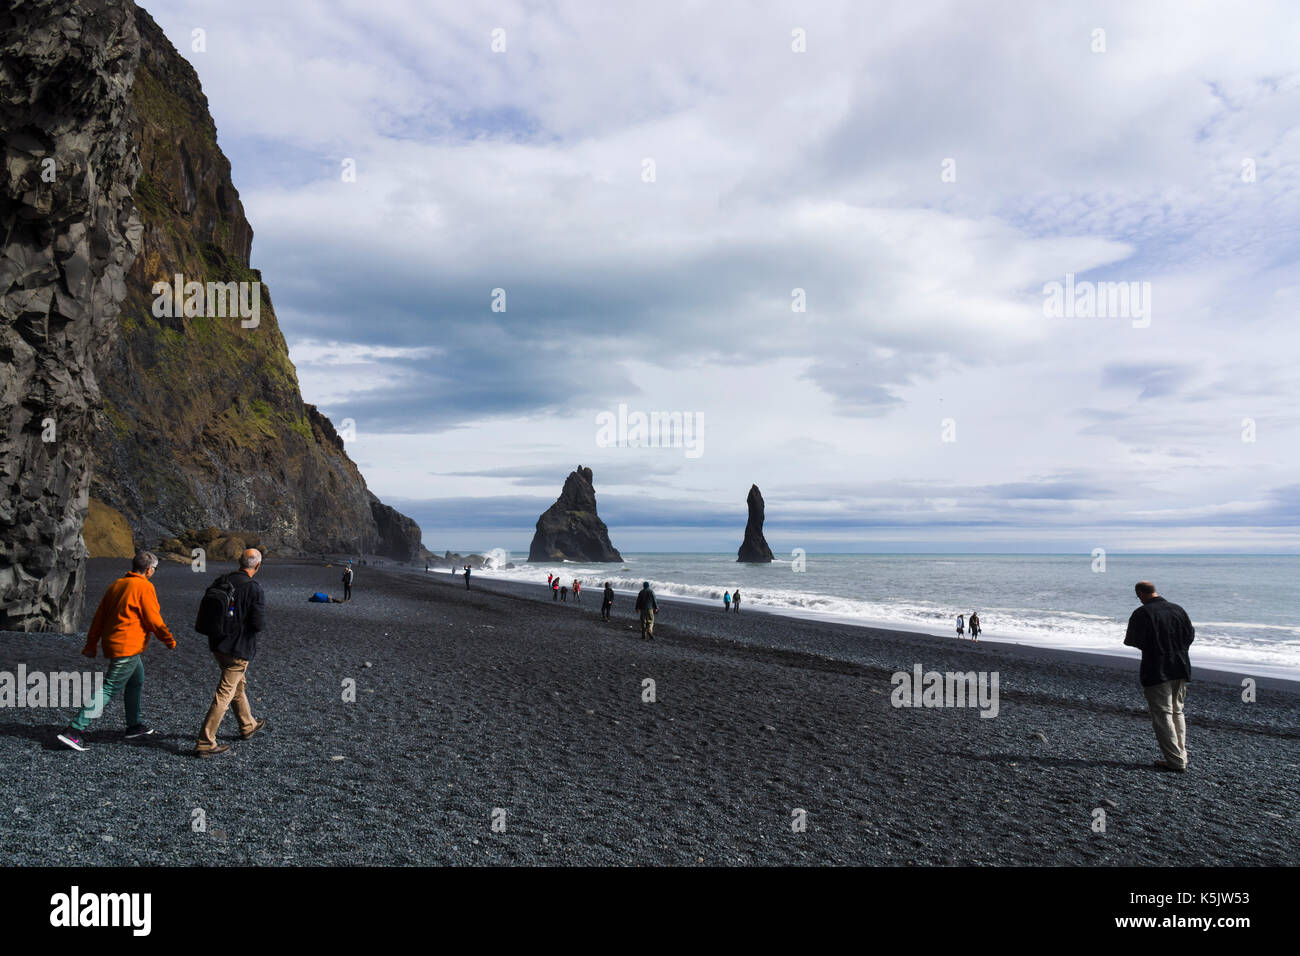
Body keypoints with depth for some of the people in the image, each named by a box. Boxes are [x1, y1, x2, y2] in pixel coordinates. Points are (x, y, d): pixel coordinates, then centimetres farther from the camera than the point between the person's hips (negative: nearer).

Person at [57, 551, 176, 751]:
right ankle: (75, 730, -11)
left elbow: (99, 616, 13)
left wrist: (91, 645, 17)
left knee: (137, 681, 23)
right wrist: (169, 640, 1)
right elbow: (153, 620, -13)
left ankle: (135, 726, 31)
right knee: (109, 689, -7)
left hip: (112, 643, 9)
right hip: (128, 647, -9)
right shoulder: (144, 587, -12)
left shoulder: (116, 585, 12)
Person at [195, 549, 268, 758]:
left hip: (217, 644, 7)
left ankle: (247, 725, 40)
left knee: (239, 685, 24)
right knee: (225, 693, -2)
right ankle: (205, 742, -1)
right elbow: (259, 625, -18)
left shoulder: (220, 582, 1)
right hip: (239, 649, -7)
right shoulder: (254, 589, -17)